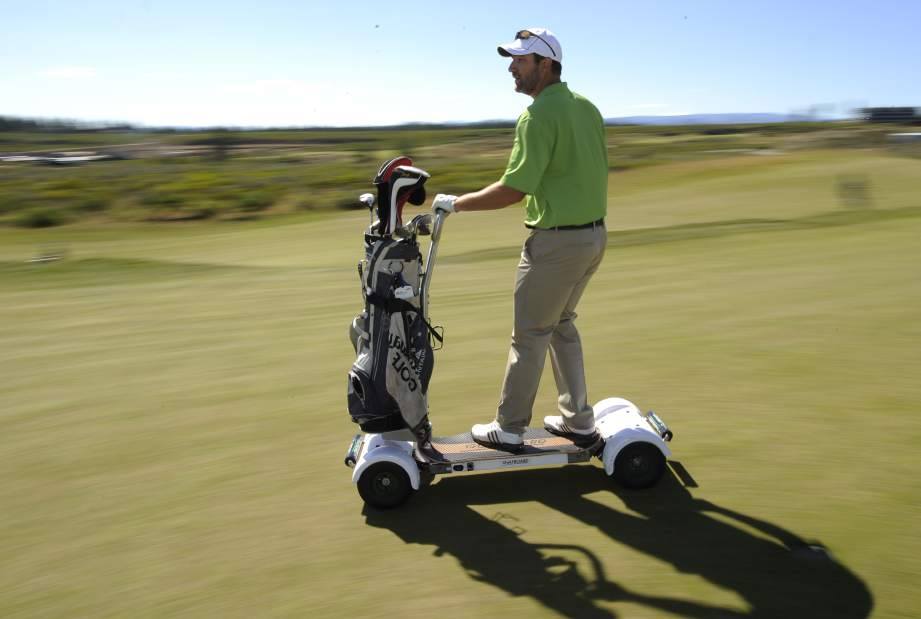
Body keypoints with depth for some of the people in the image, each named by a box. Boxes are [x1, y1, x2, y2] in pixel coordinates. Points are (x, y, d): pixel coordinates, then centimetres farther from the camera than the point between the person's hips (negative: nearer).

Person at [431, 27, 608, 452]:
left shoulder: (538, 115, -17)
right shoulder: (587, 107, 10)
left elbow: (513, 189, -22)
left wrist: (455, 203, -11)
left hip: (557, 241, -9)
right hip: (594, 234, 9)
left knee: (530, 335, 3)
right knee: (561, 325, 20)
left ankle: (510, 430, 16)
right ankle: (578, 421, 25)